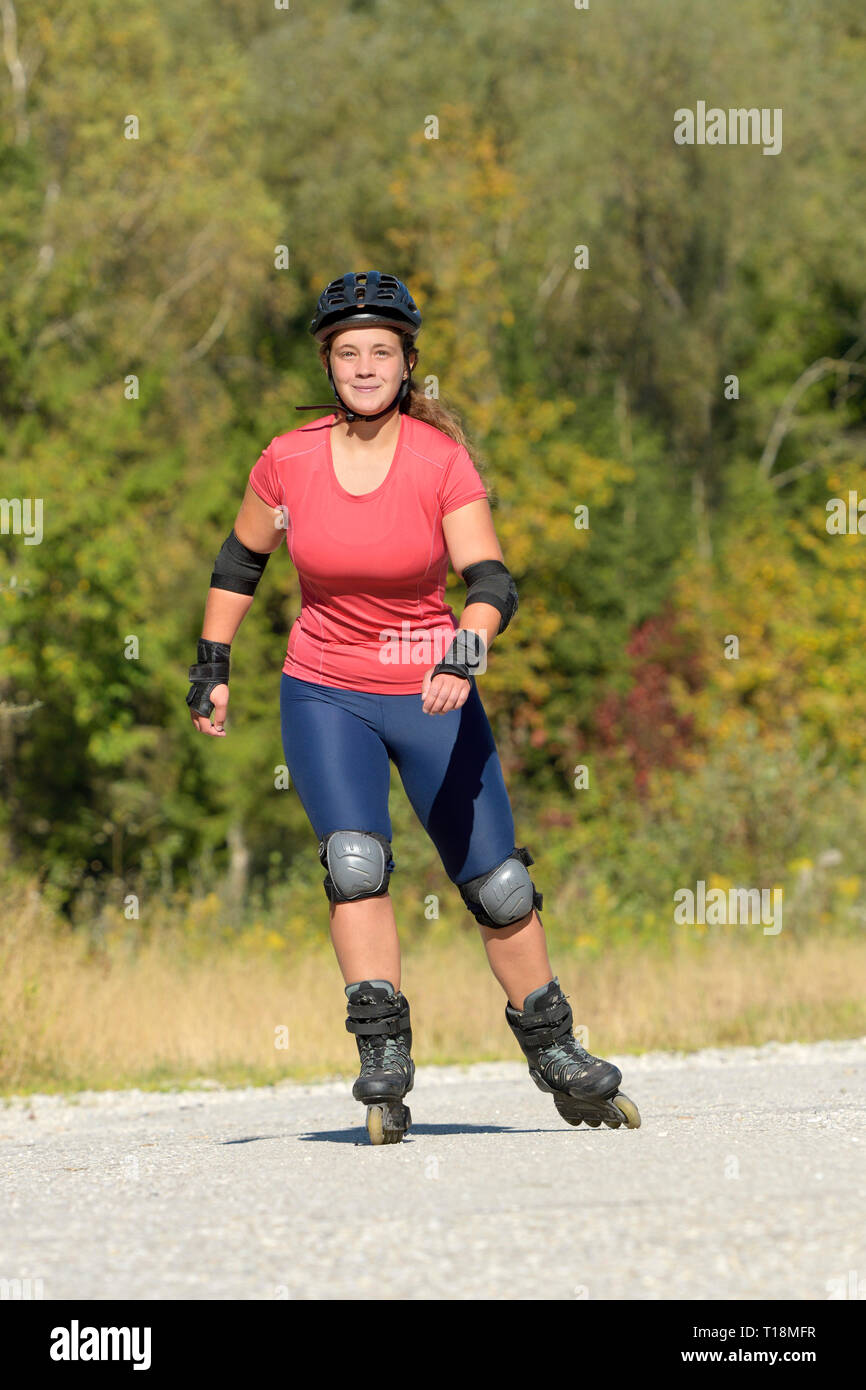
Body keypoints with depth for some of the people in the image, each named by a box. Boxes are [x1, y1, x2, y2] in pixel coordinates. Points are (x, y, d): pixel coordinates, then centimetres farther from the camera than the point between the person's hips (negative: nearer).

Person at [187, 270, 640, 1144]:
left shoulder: (442, 460, -12)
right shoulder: (288, 463, -6)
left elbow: (490, 580, -20)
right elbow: (241, 559, 11)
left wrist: (467, 648, -38)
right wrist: (212, 665, 9)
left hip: (430, 694, -1)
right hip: (324, 693, 1)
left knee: (495, 882, 1)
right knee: (354, 861, -21)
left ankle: (554, 1053, 20)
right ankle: (383, 1061, -20)